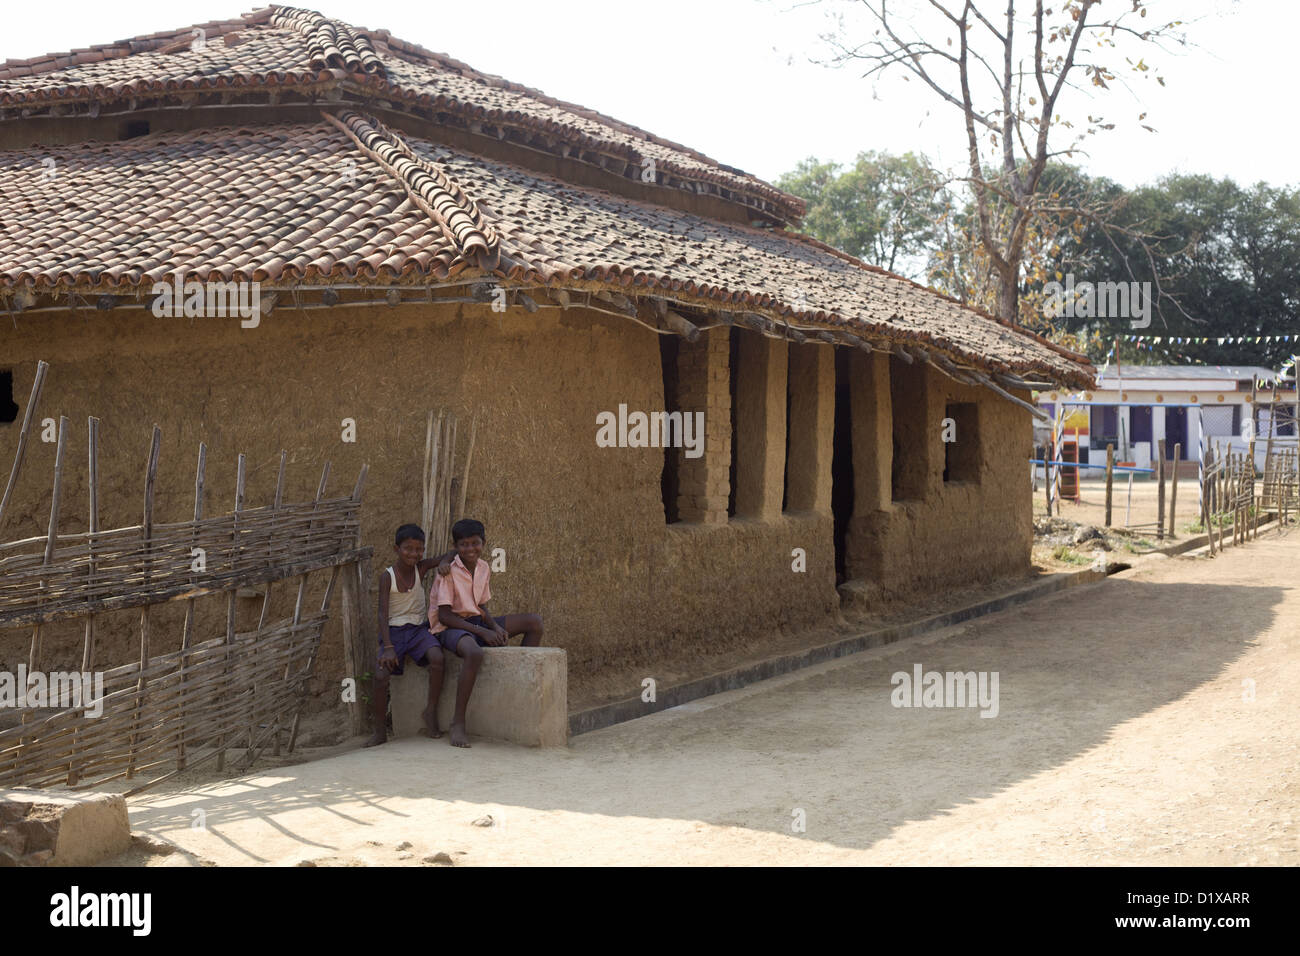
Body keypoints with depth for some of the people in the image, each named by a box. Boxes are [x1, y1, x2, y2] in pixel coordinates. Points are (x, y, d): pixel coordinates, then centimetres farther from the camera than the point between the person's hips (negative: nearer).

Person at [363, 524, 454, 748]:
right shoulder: (387, 577, -6)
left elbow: (452, 554, 7)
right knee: (380, 675, -22)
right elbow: (383, 614, -11)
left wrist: (444, 562, -18)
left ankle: (431, 711, -12)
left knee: (437, 658, -30)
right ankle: (380, 731, -5)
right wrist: (388, 647, -22)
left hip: (418, 629, 2)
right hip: (393, 631, -1)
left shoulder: (421, 568, 2)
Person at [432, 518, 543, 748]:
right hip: (450, 628, -8)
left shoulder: (483, 568, 7)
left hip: (476, 622, 8)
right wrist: (482, 632, -22)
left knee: (534, 622, -3)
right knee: (475, 653, -42)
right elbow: (444, 615, -17)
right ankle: (457, 724, -32)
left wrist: (496, 627, -8)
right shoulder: (448, 571, -15)